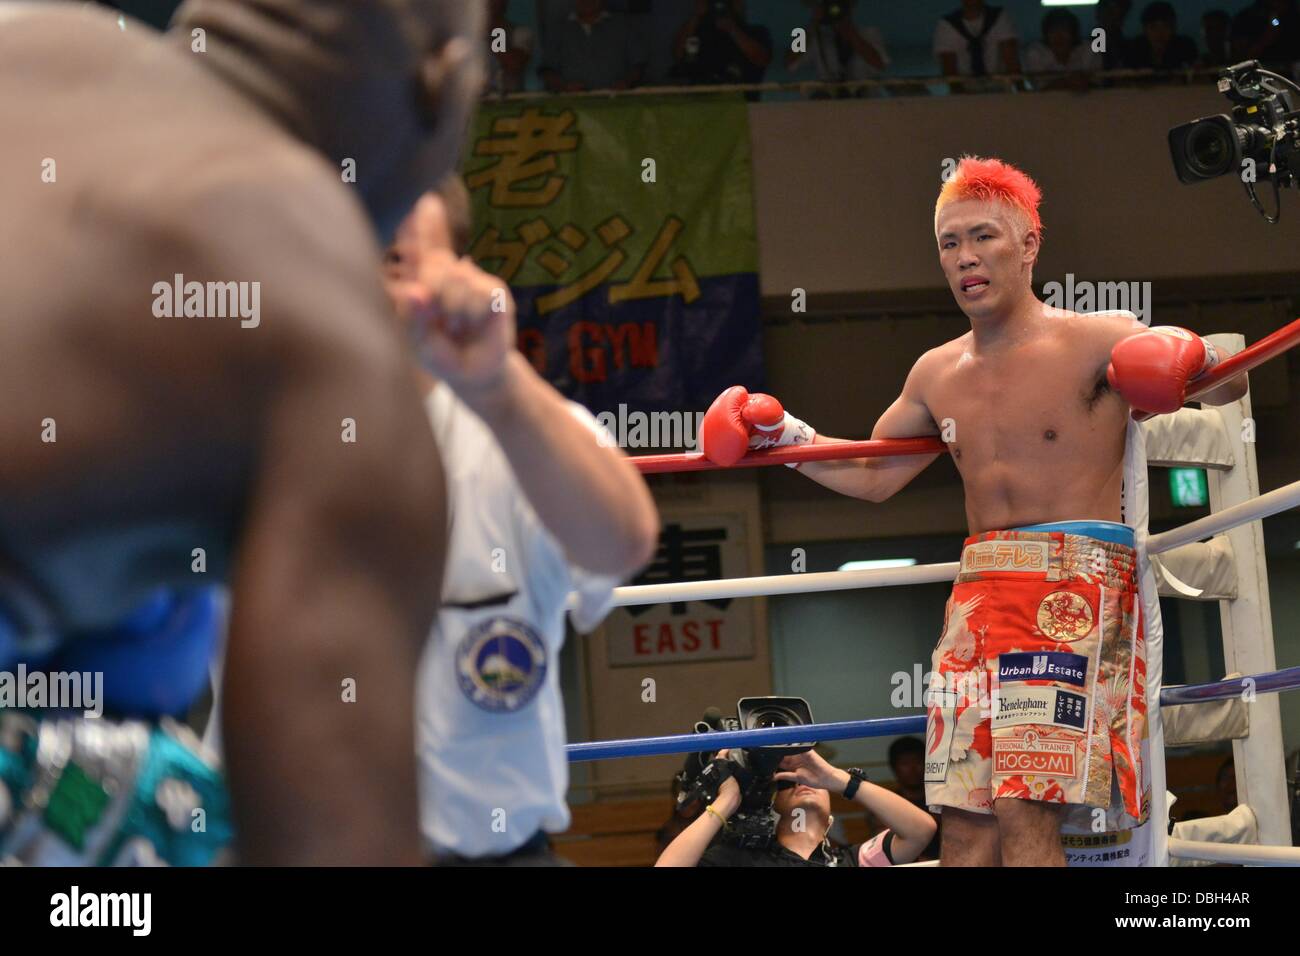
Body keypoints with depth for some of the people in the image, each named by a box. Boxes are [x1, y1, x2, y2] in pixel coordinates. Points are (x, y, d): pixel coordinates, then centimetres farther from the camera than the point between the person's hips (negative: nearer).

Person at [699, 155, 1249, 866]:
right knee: (965, 822, 1)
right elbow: (873, 476, 28)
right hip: (978, 593, 6)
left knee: (1023, 810, -18)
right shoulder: (937, 375, 15)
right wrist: (786, 435, 16)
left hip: (1073, 586, -6)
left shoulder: (1095, 340, -3)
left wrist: (1201, 363, -25)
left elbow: (1226, 385, -3)